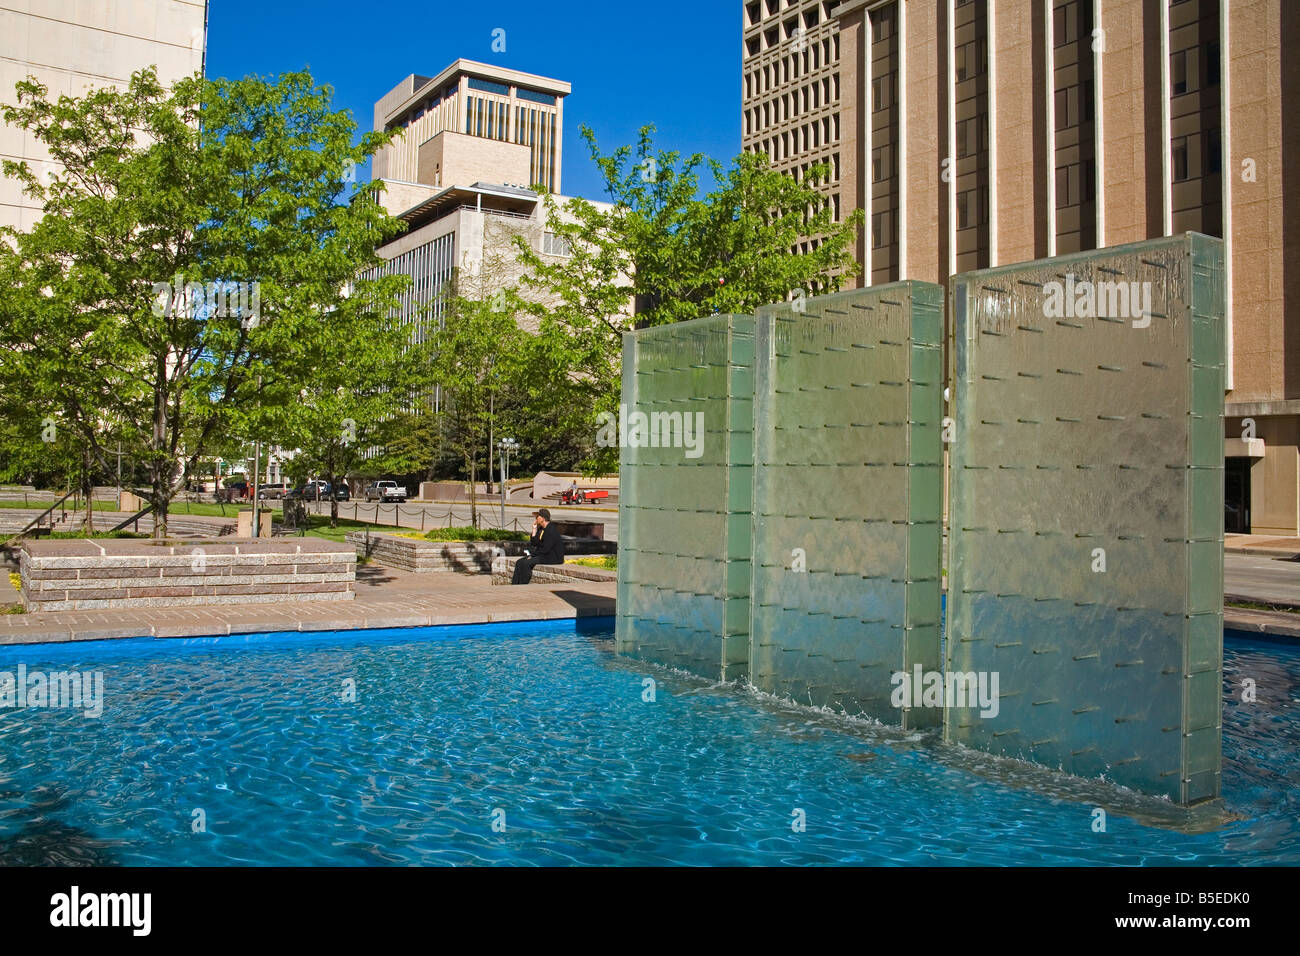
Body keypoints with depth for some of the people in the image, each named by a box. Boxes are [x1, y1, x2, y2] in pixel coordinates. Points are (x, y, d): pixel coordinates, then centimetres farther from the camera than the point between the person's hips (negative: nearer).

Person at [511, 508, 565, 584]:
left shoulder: (552, 530, -17)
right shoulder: (541, 529, 12)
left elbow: (545, 549, -21)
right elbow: (534, 543, 12)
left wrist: (532, 553, -11)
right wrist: (534, 530, 2)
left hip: (553, 557, -10)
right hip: (543, 555, 10)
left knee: (526, 563, -25)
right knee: (519, 562, -5)